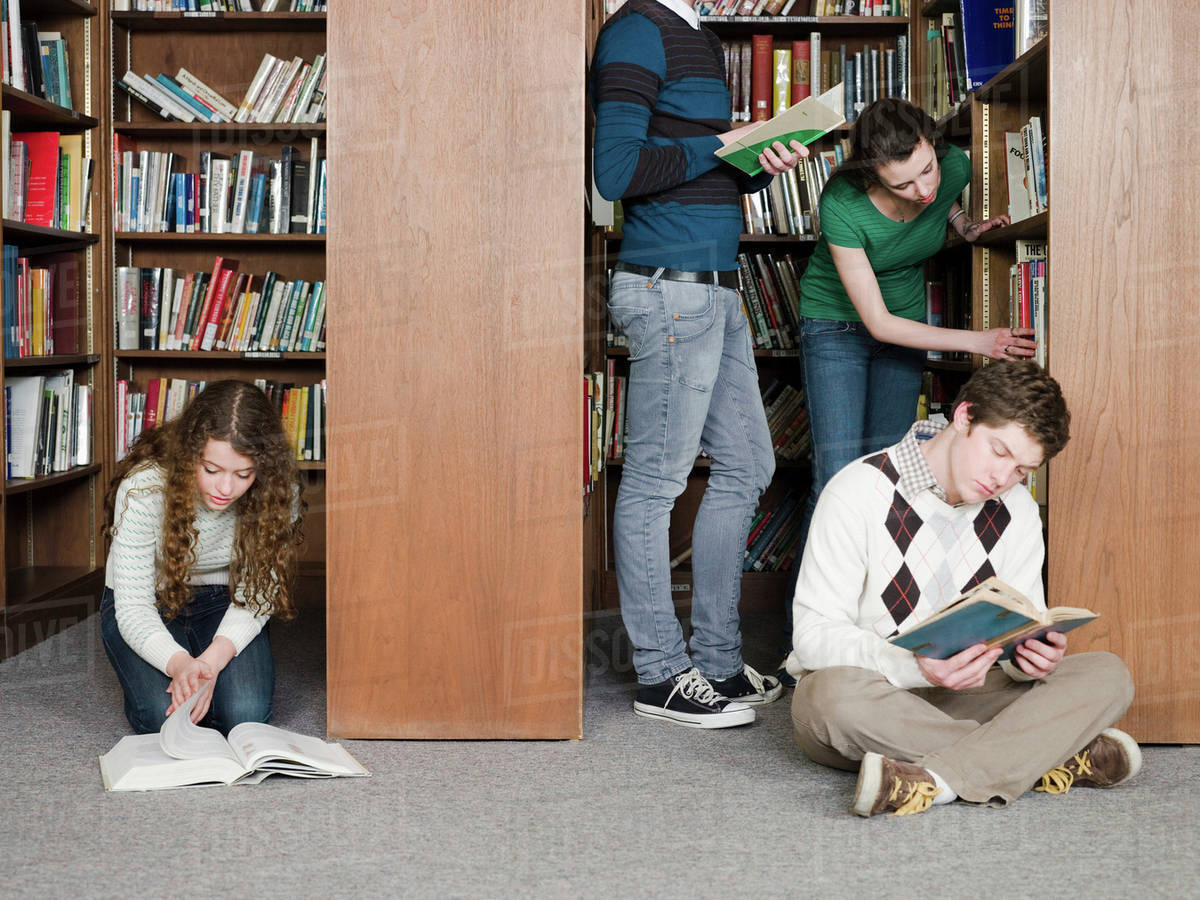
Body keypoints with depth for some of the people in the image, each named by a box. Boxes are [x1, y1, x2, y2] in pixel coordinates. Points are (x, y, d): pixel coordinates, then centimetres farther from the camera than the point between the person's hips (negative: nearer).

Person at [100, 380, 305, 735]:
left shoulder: (279, 493, -23)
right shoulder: (144, 489, -30)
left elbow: (257, 594, -16)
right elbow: (133, 606, -28)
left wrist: (213, 659, -34)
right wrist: (179, 664, -48)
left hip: (223, 603, 2)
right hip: (146, 607, -1)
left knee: (245, 713, -23)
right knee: (164, 716, -25)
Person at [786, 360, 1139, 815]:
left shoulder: (1016, 510, 4)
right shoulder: (859, 492, -15)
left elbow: (1021, 623, 5)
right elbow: (814, 636, -18)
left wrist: (1031, 657, -22)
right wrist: (917, 668, -35)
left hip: (955, 698, 5)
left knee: (1108, 675, -14)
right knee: (836, 689, -42)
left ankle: (936, 778, -35)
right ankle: (1055, 757, -30)